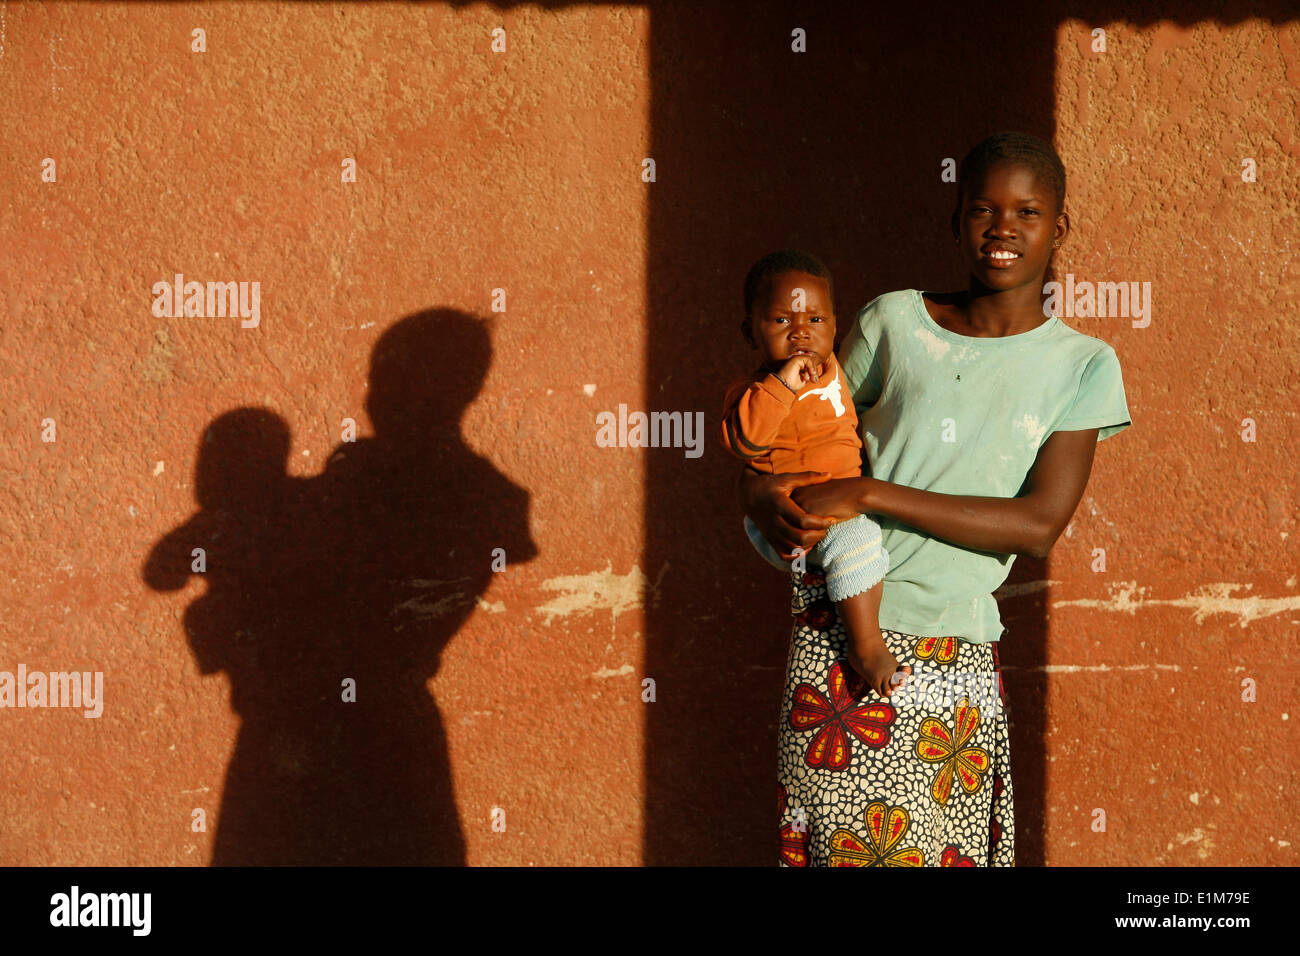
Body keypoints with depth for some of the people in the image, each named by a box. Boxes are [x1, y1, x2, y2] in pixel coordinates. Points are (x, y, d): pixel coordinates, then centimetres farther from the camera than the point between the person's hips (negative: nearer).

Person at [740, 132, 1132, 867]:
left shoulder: (1082, 366, 3)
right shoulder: (896, 322, 6)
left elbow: (1040, 525, -8)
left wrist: (871, 495, -14)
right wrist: (767, 498, -10)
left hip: (953, 651, 0)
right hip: (834, 635, 1)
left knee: (947, 853, -1)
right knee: (828, 842, -1)